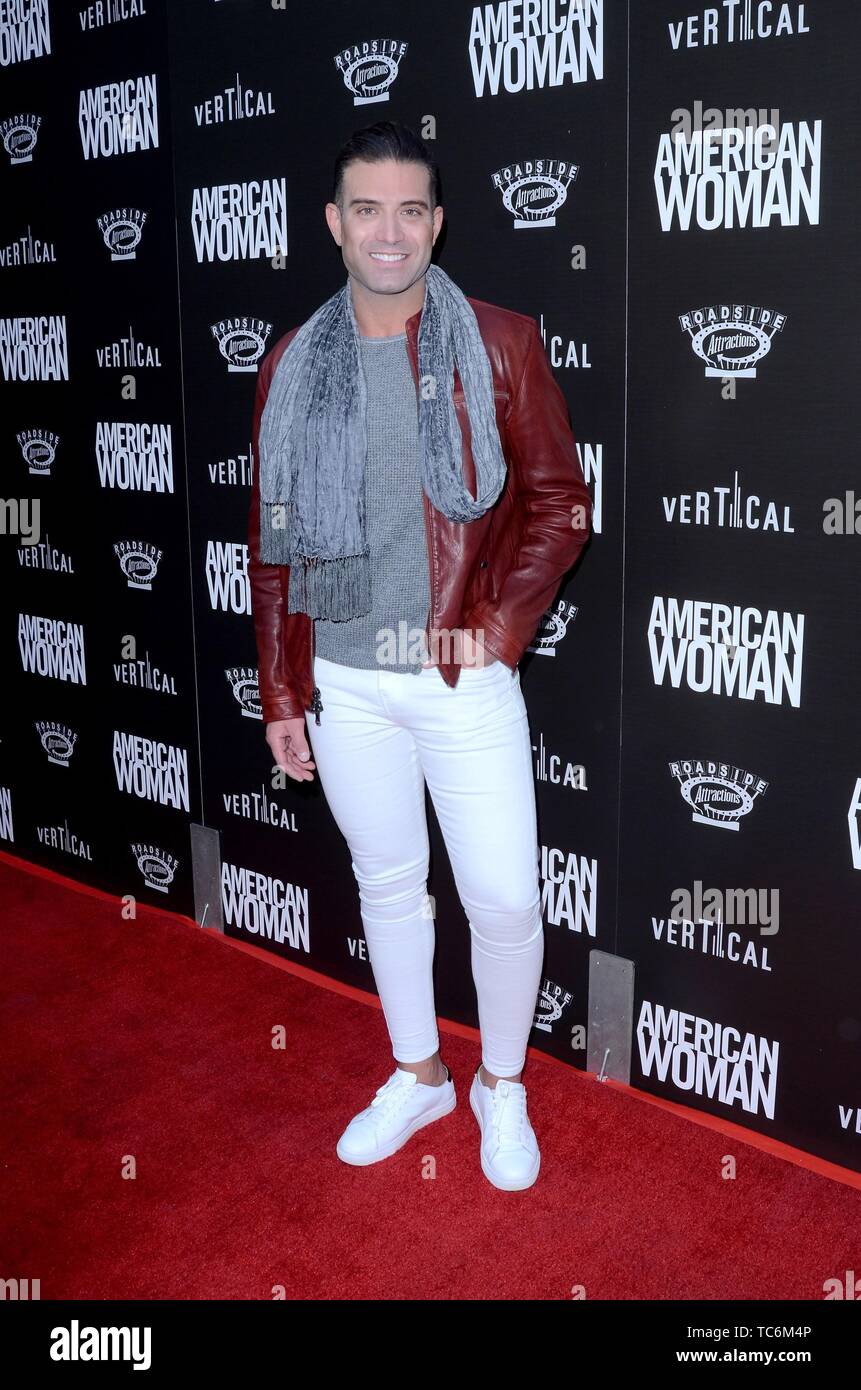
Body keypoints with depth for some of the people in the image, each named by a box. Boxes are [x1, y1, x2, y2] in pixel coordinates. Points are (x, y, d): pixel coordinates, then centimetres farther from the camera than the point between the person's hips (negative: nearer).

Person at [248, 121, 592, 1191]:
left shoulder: (498, 344, -3)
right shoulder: (294, 363, 4)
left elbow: (560, 505, -2)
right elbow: (271, 539, 7)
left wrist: (498, 623, -13)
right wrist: (279, 692, 6)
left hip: (463, 678, -2)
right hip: (341, 682, 3)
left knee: (503, 896, 1)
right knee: (387, 884, 16)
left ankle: (501, 1084, 28)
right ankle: (416, 1075, 37)